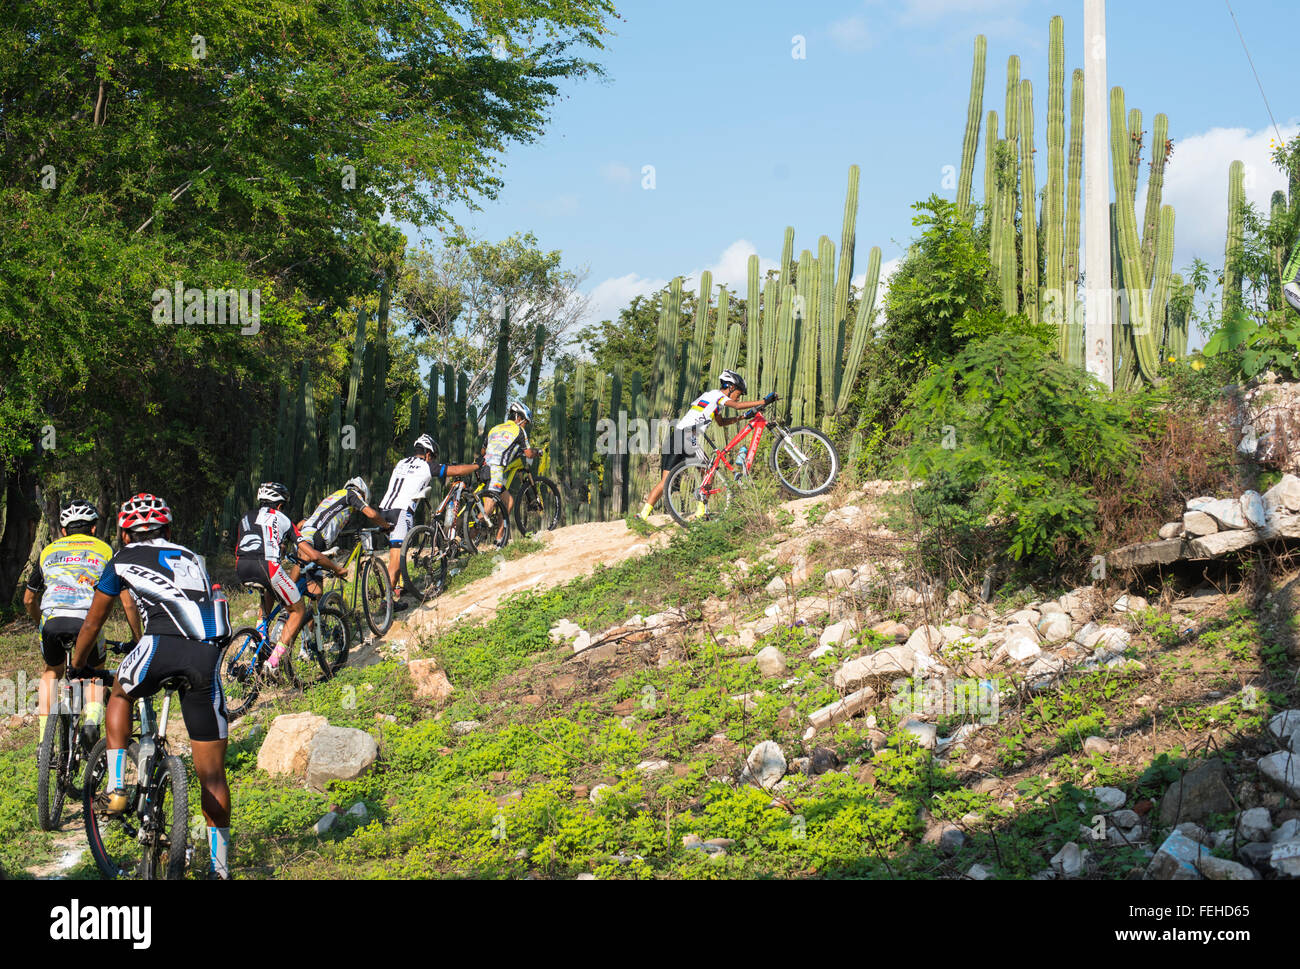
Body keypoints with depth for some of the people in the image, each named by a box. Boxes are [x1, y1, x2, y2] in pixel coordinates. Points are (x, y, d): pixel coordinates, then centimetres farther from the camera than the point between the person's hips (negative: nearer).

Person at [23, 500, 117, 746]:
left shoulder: (48, 551, 28)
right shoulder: (104, 550, 22)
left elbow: (29, 600, 36)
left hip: (52, 620, 1)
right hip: (87, 619, -1)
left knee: (52, 671, 29)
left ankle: (44, 738, 17)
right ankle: (92, 719, -1)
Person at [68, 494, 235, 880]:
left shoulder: (124, 560, 23)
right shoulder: (192, 558, 33)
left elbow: (93, 622, 32)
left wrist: (77, 664, 49)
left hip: (163, 645, -3)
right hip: (208, 655, 3)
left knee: (120, 695, 32)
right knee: (212, 774, 9)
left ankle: (116, 786, 19)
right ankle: (221, 865, 11)